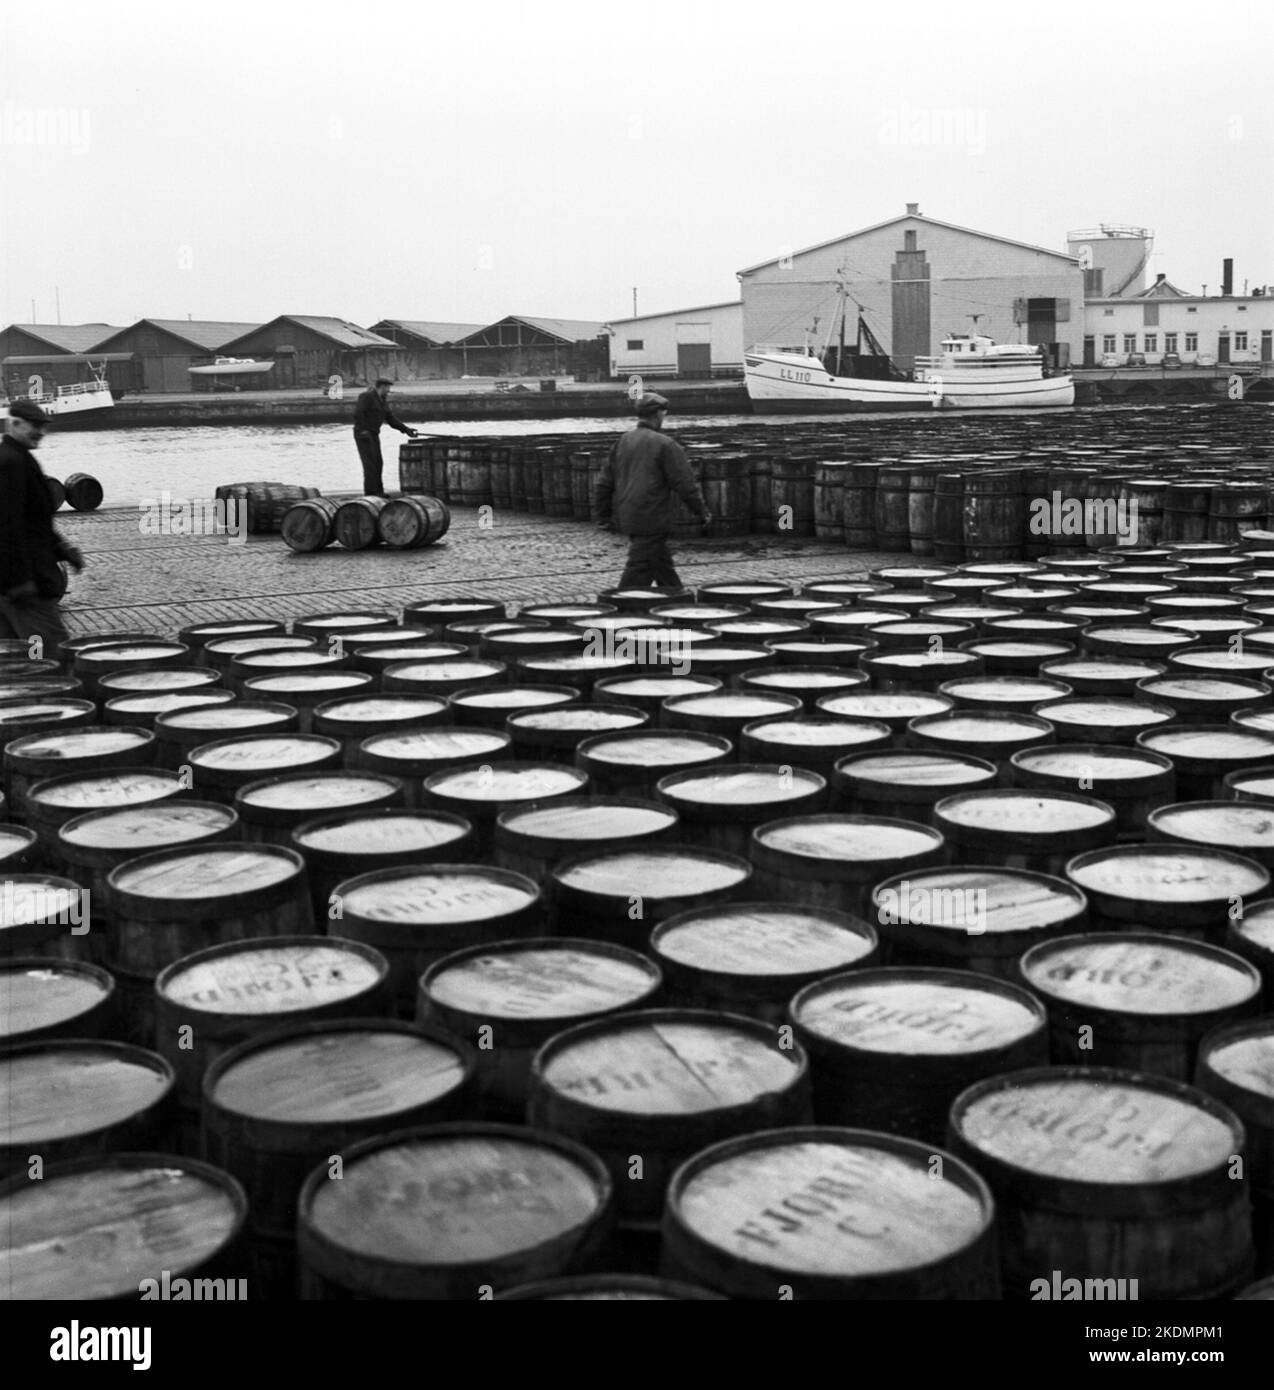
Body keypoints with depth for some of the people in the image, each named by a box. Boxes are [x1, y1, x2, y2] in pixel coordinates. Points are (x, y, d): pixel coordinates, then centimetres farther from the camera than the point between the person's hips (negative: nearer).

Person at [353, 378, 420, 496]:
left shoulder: (383, 401, 13)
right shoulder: (367, 396, -14)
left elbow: (391, 418, 12)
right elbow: (358, 413, -22)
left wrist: (406, 429, 5)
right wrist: (363, 431, -26)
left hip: (373, 435, 9)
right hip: (363, 435, -9)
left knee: (378, 463, 8)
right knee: (370, 463, -12)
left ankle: (378, 493, 14)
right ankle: (370, 494, -11)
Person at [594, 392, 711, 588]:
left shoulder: (622, 441, 9)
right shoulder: (665, 445, -12)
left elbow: (606, 481, 12)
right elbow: (685, 483, -11)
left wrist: (602, 515, 19)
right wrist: (701, 511, 0)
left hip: (626, 518, 8)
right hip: (652, 520, -8)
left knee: (662, 565, 20)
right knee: (639, 570, -6)